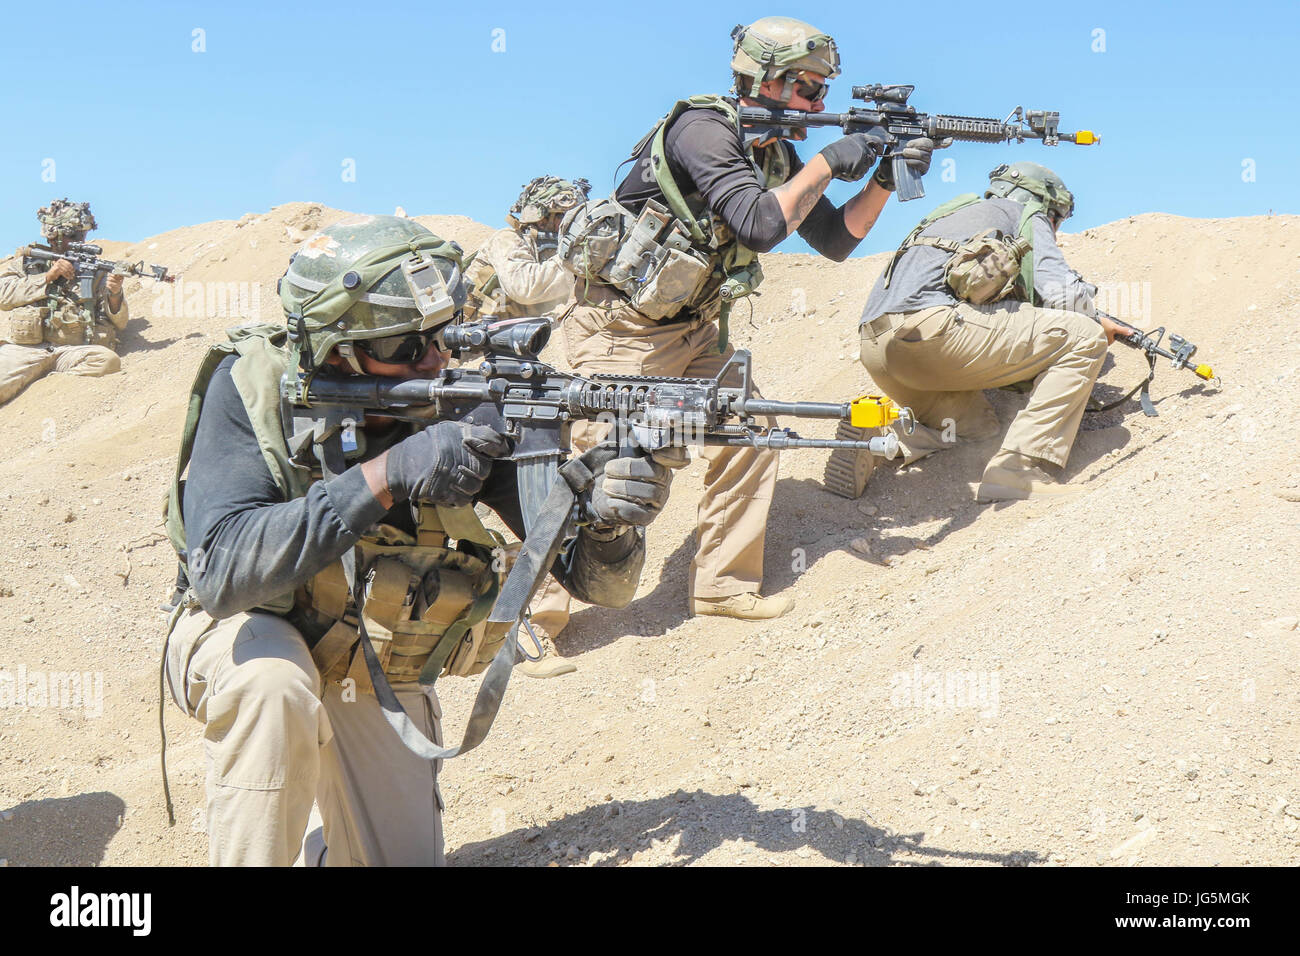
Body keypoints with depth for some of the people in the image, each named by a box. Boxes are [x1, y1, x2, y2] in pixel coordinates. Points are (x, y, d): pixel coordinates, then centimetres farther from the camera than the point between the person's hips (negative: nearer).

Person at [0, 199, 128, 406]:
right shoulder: (25, 261, 18)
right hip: (24, 346, -4)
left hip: (72, 350, 4)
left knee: (108, 360, -32)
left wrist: (114, 294, -8)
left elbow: (119, 323, 13)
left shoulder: (95, 270, 19)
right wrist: (48, 277, -3)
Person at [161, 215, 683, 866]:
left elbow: (594, 580, -19)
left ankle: (334, 846, 33)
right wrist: (383, 477, -44)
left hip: (378, 676, 3)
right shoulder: (253, 386, -24)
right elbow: (222, 571, -37)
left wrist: (610, 522, -43)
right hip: (248, 638, -2)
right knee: (276, 685, -36)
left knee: (402, 857, -1)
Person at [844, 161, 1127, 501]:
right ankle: (1020, 469, -14)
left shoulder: (957, 211, 38)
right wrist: (1098, 322, 21)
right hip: (930, 325, -8)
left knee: (979, 426, 28)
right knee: (1084, 338, 0)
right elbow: (1063, 295, 2)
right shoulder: (1028, 216, 16)